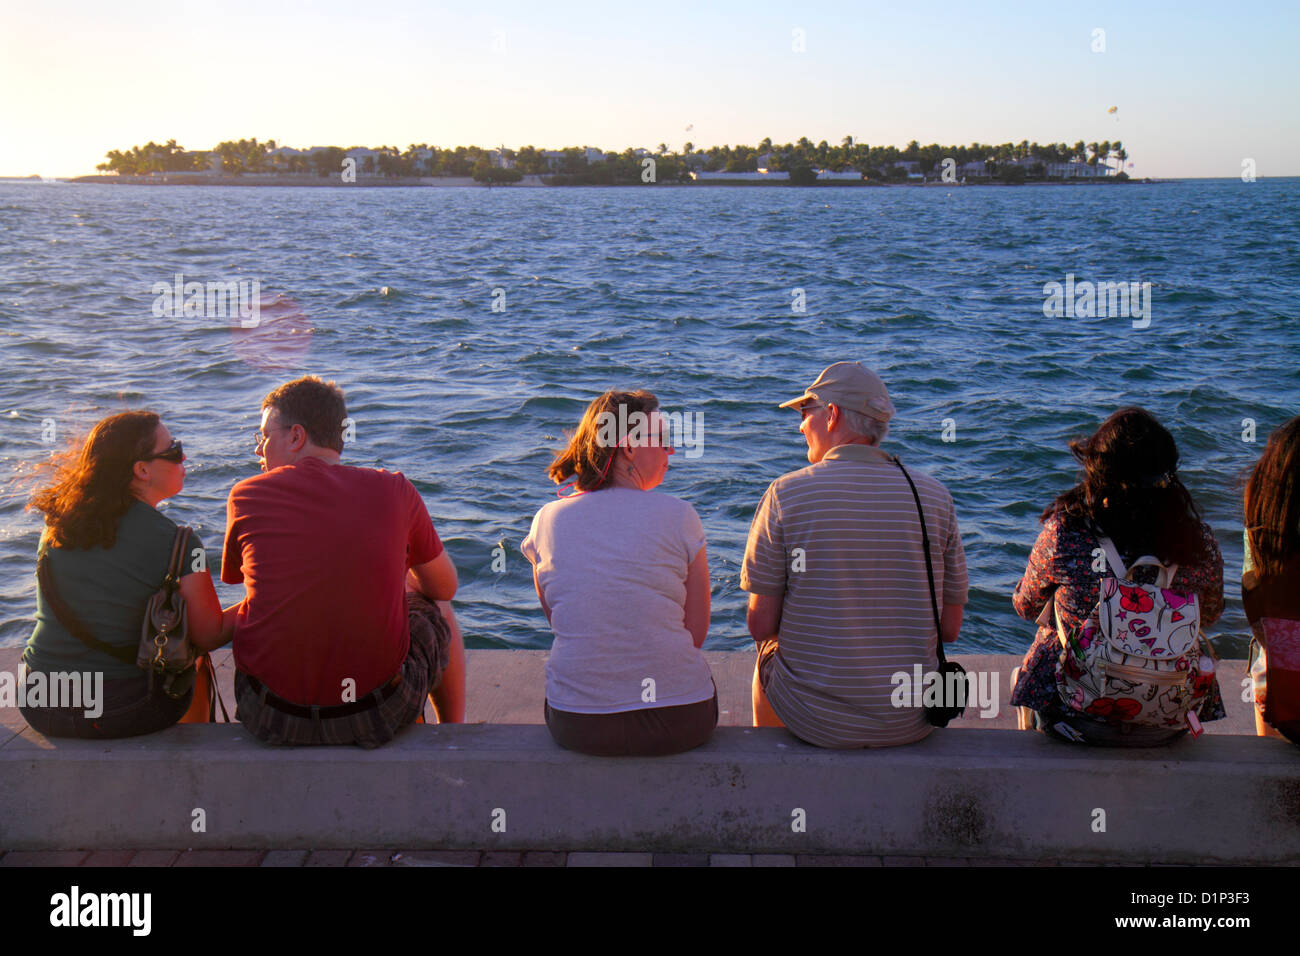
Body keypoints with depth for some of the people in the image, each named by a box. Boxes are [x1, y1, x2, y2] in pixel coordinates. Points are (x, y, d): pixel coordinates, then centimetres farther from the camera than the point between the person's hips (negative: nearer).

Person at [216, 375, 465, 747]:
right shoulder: (394, 491, -5)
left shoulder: (246, 497, -4)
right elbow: (445, 587, 10)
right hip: (374, 714, -1)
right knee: (437, 610, 28)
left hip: (270, 716, 1)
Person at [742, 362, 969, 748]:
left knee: (768, 657, 32)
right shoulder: (934, 495, -3)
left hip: (814, 720, -2)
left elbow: (761, 626, -7)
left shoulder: (785, 494, -11)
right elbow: (951, 628, 2)